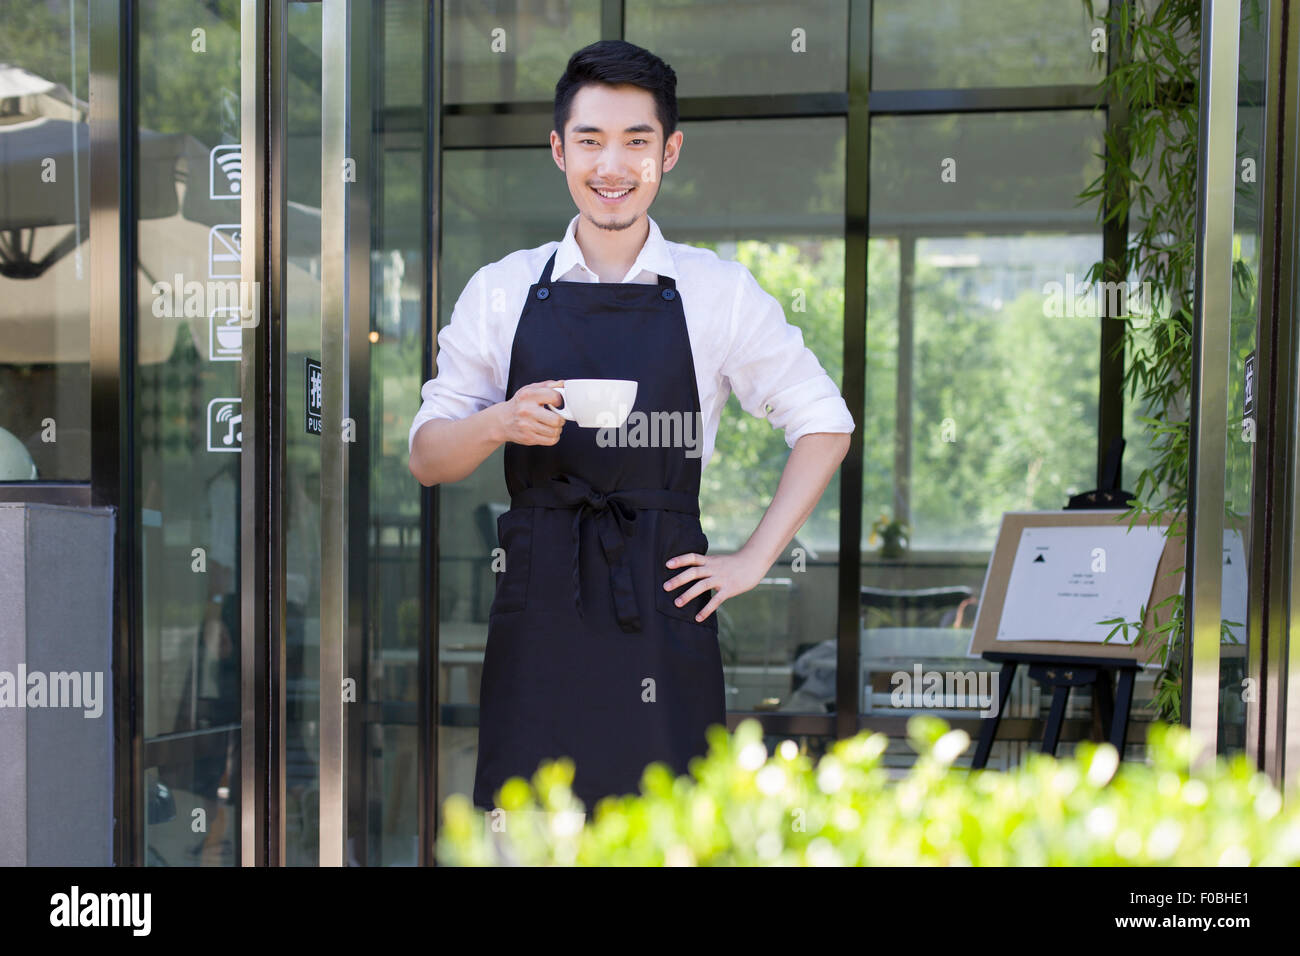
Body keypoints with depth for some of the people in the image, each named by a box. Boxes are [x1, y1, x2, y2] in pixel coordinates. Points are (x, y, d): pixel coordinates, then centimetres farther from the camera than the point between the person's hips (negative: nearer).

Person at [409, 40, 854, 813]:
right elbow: (426, 457, 7)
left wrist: (755, 560, 4)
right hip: (538, 606, 1)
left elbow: (825, 425, 10)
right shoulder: (503, 292, 7)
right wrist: (501, 423, -13)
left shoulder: (721, 293, 4)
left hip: (664, 605, 0)